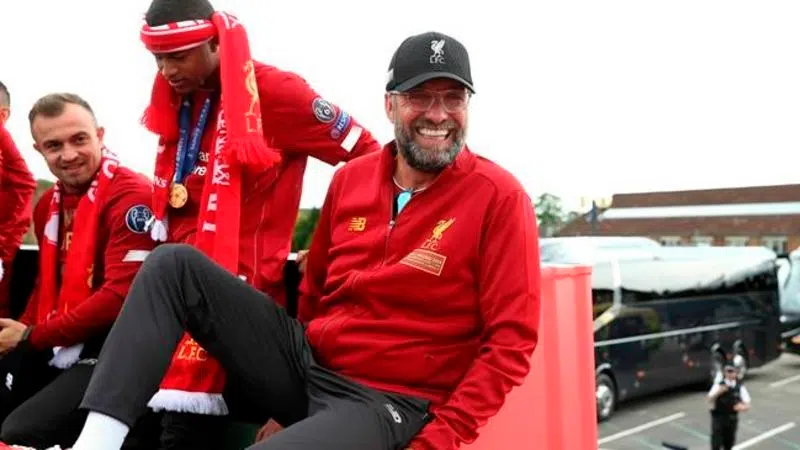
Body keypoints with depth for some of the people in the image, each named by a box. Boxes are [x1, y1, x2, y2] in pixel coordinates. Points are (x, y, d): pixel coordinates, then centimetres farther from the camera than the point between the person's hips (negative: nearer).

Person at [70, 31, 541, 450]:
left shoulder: (499, 198, -11)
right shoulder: (351, 176, 6)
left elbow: (511, 339, -12)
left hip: (386, 401, -6)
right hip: (305, 359, 6)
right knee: (175, 264, -4)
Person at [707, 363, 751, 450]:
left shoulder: (740, 387, -1)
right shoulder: (719, 385, -8)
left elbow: (747, 405, 0)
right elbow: (710, 400, -17)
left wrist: (743, 407, -24)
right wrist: (718, 392, -35)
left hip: (732, 419, 3)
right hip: (718, 418, -3)